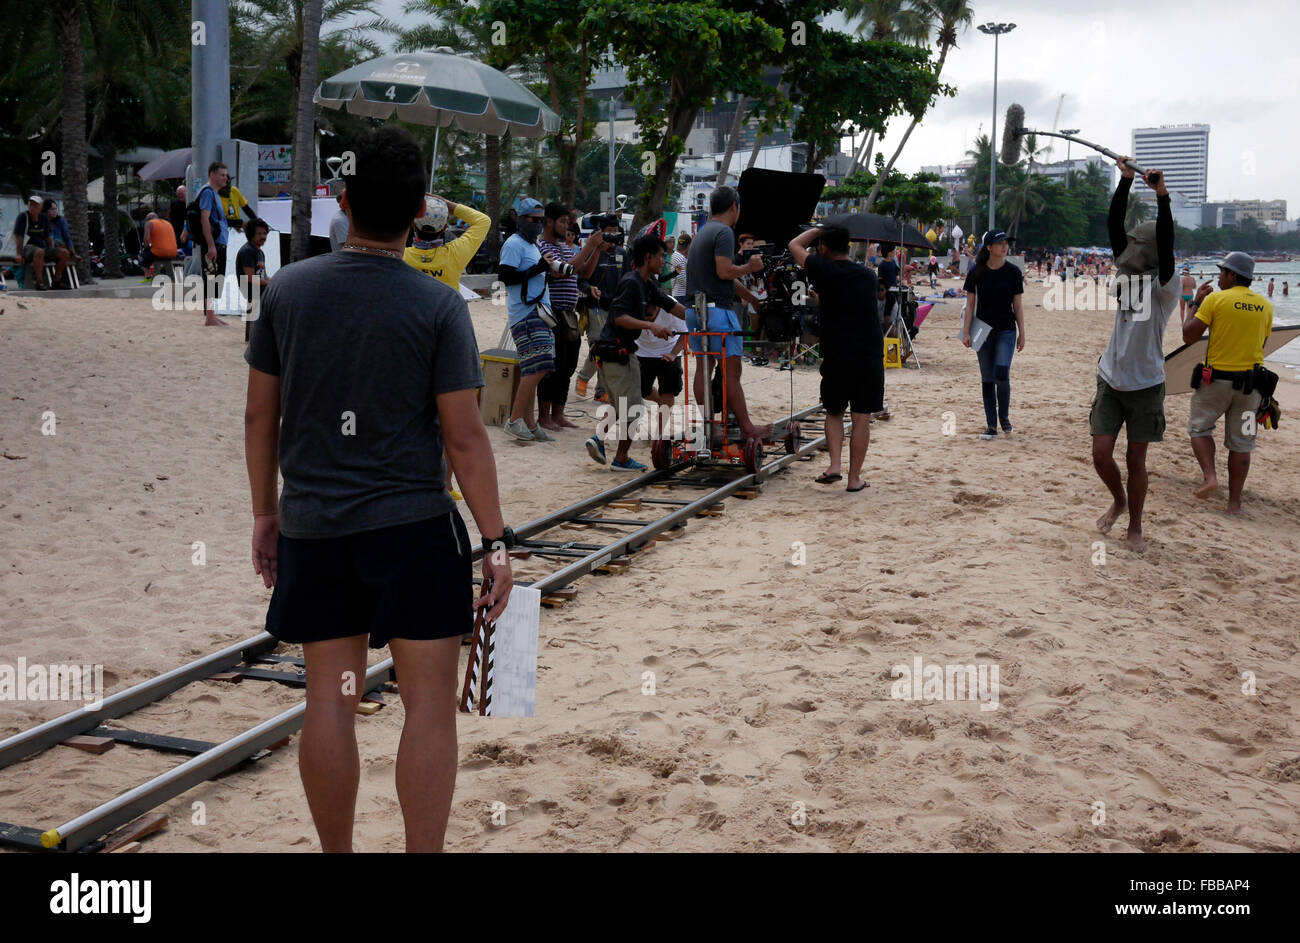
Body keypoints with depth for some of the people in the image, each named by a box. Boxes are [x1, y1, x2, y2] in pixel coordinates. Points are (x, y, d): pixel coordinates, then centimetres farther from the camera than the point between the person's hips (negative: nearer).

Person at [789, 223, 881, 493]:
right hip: (870, 355, 3)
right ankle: (854, 478, 8)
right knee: (861, 418, 6)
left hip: (837, 355, -2)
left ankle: (834, 465, 1)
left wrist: (818, 230, 25)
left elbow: (795, 245, 11)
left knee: (834, 412, 16)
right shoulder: (868, 275, 10)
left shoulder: (825, 271, -4)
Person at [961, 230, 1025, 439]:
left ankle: (1004, 417, 6)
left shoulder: (1013, 272, 0)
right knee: (987, 379, 3)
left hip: (1006, 330, -1)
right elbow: (970, 304, 2)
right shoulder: (977, 272, -1)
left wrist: (1022, 333, 3)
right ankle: (991, 426, 10)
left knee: (1002, 374, -16)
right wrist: (966, 332, -5)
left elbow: (1018, 305, 4)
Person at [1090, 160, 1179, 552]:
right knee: (1101, 454, 0)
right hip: (1110, 380, 4)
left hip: (1145, 386, -4)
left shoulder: (1165, 288, -11)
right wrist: (1126, 179, -13)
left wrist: (1162, 196, -38)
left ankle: (1135, 527, 19)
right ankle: (1118, 502, 29)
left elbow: (1165, 244, -28)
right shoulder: (1127, 272, 3)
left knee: (1135, 460, 2)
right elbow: (1114, 225, -4)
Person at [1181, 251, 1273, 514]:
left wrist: (1196, 303, 4)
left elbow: (1189, 336, -9)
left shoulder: (1216, 300, -10)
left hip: (1217, 378, -4)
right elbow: (1260, 343, 15)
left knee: (1199, 428, 16)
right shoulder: (1265, 305, 4)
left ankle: (1209, 476, -5)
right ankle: (1234, 501, 12)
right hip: (1250, 380, 4)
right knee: (1241, 443, 9)